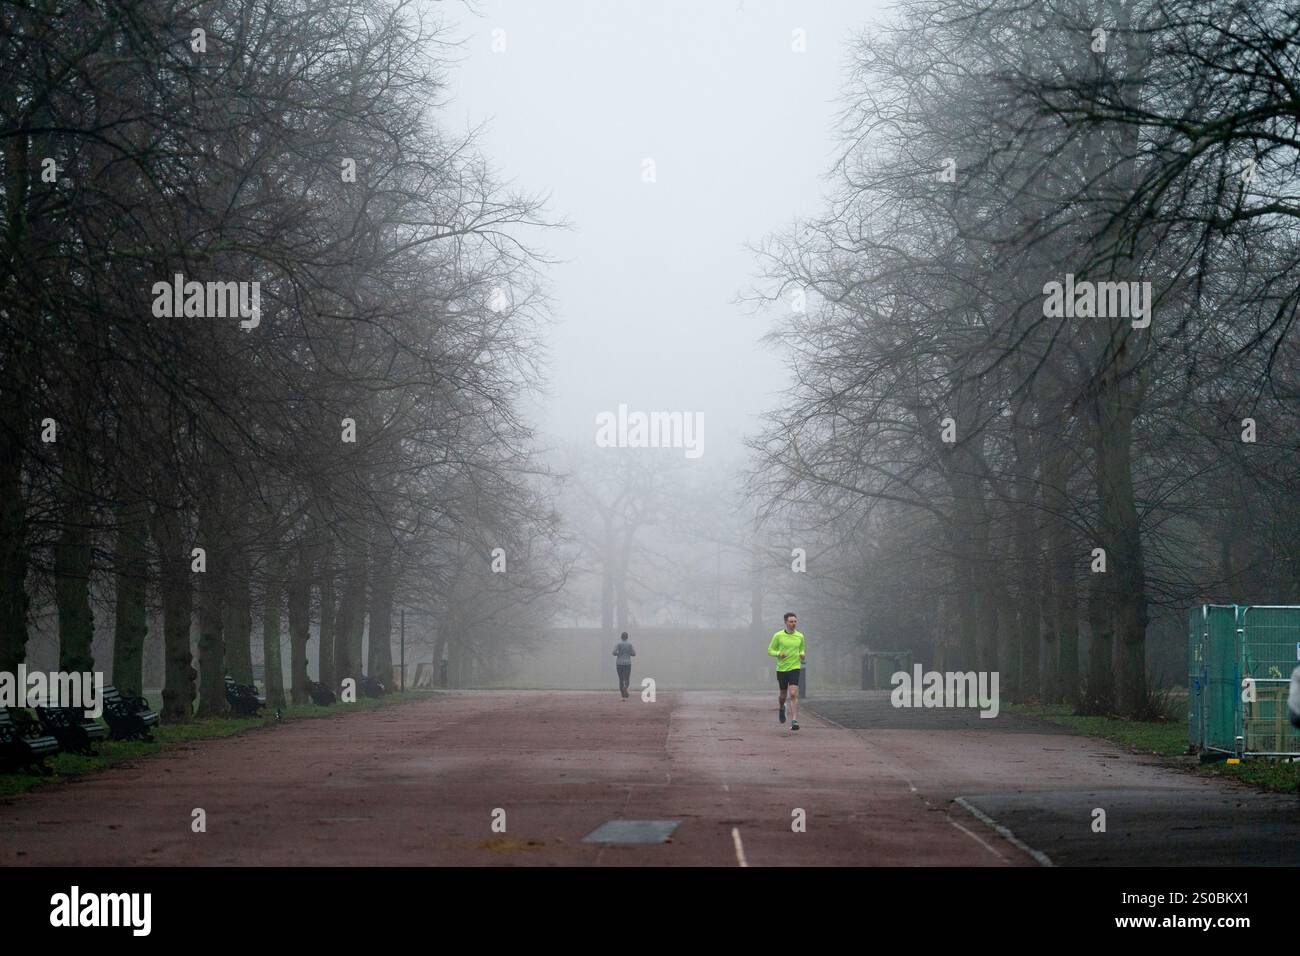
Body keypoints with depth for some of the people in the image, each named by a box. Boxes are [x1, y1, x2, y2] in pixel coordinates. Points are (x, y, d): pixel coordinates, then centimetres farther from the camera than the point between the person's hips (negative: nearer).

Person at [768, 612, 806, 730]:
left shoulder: (800, 636, 4)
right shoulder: (778, 636, -3)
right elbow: (770, 650, 2)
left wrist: (802, 655, -3)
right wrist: (779, 654, -17)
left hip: (795, 668, 0)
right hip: (781, 668, 0)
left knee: (794, 694, -15)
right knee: (783, 695, 13)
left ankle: (794, 721, -17)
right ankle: (781, 708, 48)